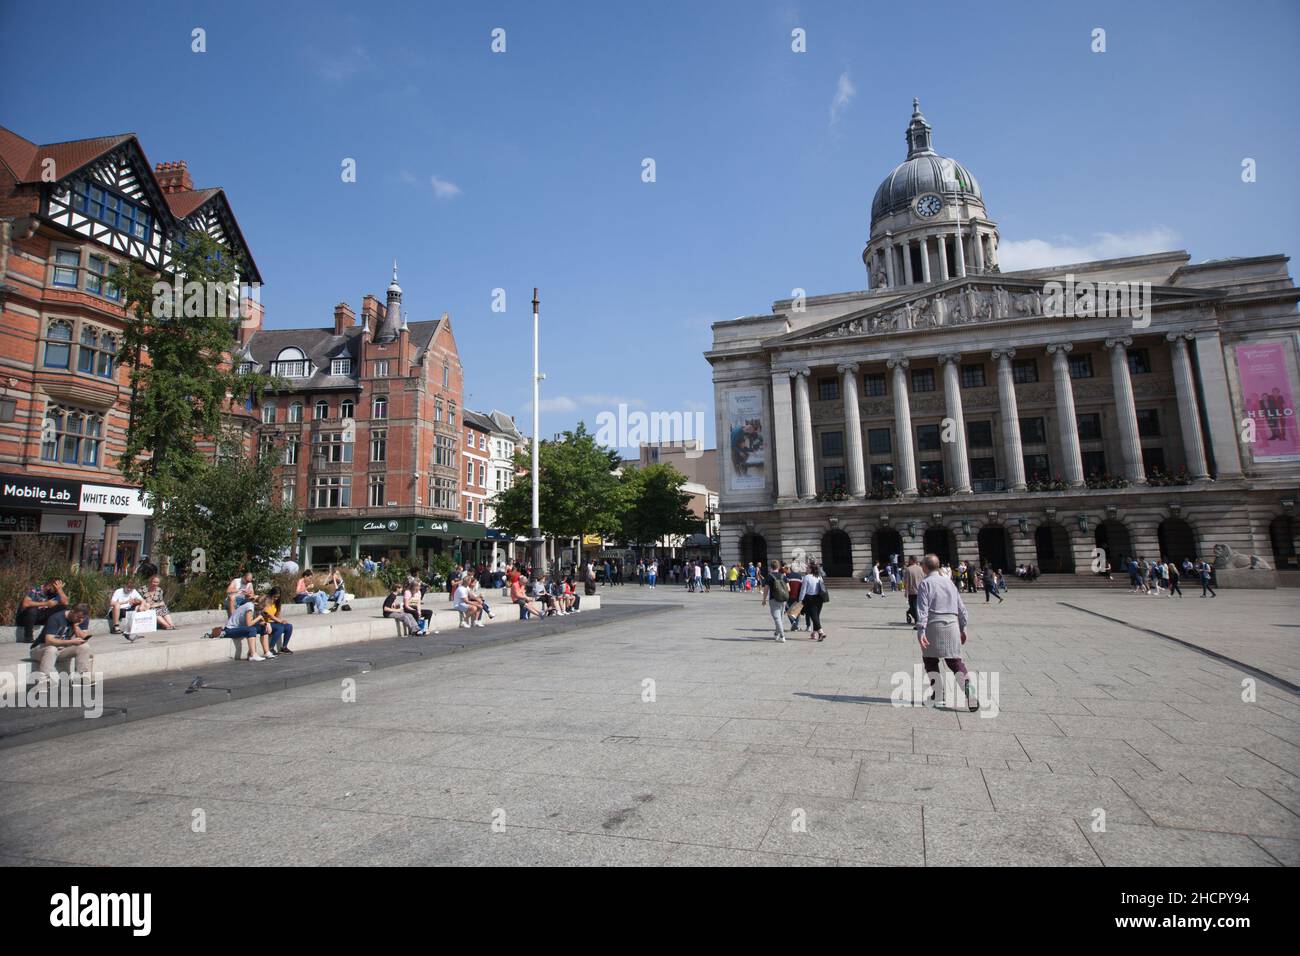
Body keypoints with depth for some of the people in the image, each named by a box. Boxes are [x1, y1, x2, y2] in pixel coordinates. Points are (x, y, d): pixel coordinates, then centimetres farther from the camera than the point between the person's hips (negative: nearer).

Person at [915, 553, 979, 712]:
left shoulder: (925, 583, -4)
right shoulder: (949, 582, 14)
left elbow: (922, 609, -14)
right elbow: (961, 608, 18)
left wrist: (921, 630, -17)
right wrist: (963, 629, 25)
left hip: (934, 625, -5)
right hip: (952, 625, 5)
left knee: (930, 659, 11)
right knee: (955, 660, 7)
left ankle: (936, 690, 10)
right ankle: (968, 683, -17)